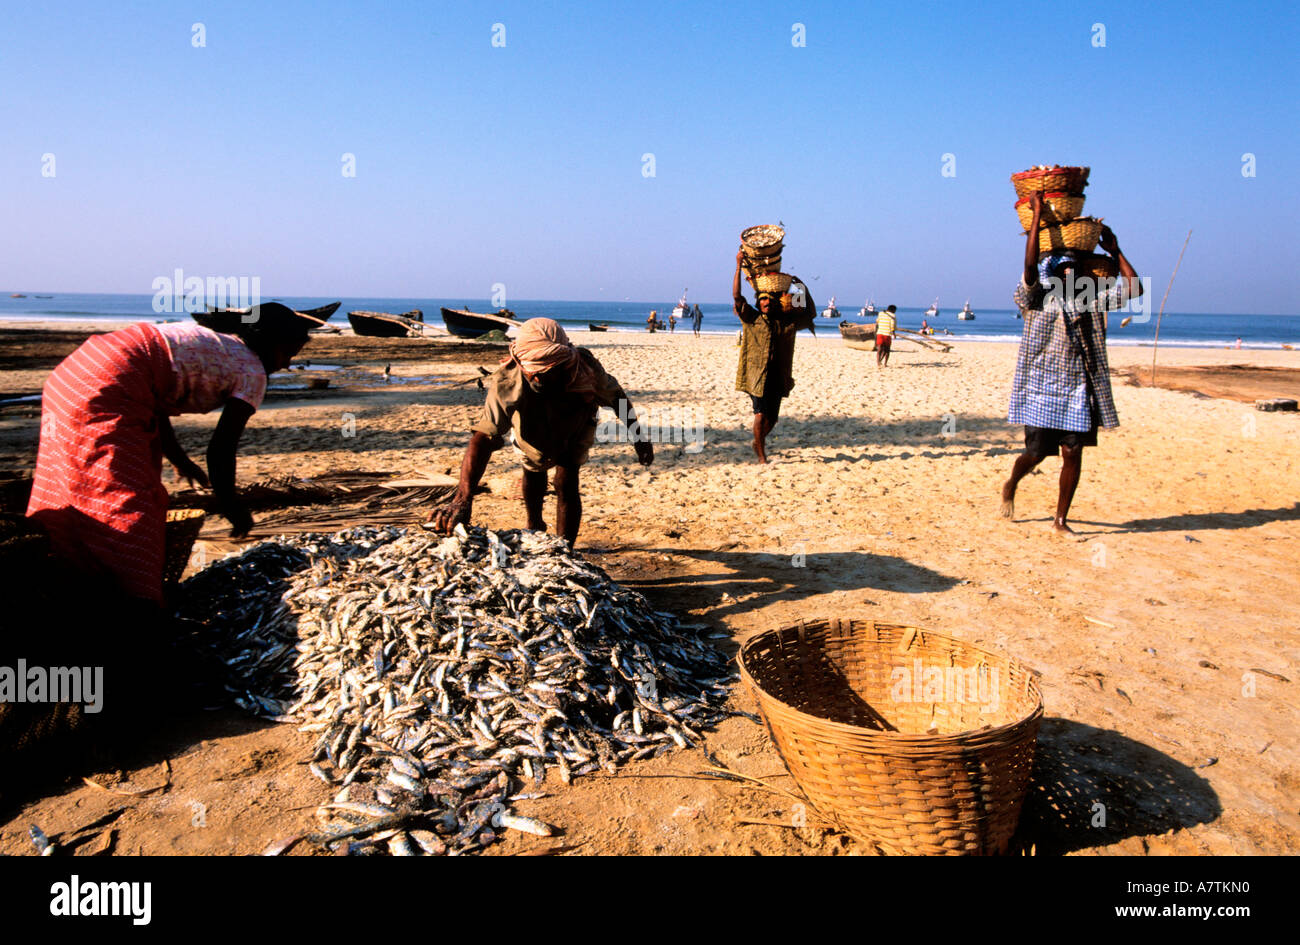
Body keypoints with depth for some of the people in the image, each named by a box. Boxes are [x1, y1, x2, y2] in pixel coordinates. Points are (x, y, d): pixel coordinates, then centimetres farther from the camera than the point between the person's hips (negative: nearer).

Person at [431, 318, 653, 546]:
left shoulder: (585, 368, -42)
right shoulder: (507, 383, -48)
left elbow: (616, 396, -20)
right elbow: (483, 437, -57)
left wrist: (638, 436, -9)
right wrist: (462, 499, -70)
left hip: (573, 431, 0)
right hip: (530, 432, 1)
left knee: (567, 486, -14)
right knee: (533, 478, 20)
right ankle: (535, 528, 52)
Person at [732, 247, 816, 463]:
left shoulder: (788, 320, 9)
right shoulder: (751, 318, 0)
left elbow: (811, 313, 17)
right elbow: (736, 296, -8)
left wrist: (804, 288, 9)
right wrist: (739, 267, -13)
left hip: (778, 375, 4)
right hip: (756, 373, -3)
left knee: (773, 417, 9)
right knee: (761, 415, -10)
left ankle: (759, 443, 37)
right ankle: (761, 453, 6)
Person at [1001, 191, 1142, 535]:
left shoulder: (1092, 297, 11)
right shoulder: (1037, 299, -3)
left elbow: (1133, 287, 9)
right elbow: (1030, 266, -20)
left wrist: (1113, 248, 11)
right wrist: (1037, 216, -18)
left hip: (1080, 389, 4)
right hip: (1042, 387, -4)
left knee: (1073, 453, 0)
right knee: (1037, 452, -2)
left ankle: (1060, 520, 10)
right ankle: (1010, 486, 31)